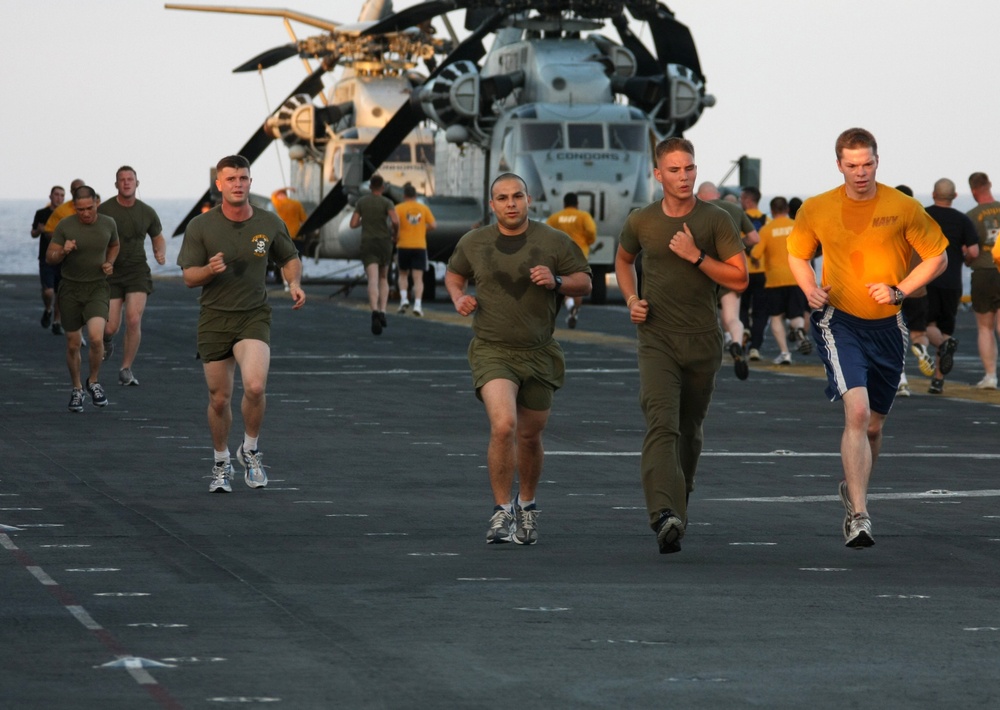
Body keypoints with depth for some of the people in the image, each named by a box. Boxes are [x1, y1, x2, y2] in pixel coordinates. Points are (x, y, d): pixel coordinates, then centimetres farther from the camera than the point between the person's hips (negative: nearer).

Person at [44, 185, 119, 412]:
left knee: (96, 338, -20)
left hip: (97, 288, 0)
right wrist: (63, 251, -23)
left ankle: (94, 381, 6)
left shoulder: (108, 224, -1)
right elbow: (49, 257, -2)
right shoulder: (65, 227, -8)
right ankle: (77, 389, 28)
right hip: (70, 289, 0)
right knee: (73, 344, 6)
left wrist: (110, 263, 1)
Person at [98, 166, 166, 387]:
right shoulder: (104, 210, -5)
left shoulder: (147, 212, 3)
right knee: (110, 328, -6)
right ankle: (108, 340, 35)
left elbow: (158, 237, 19)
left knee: (134, 319, -17)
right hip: (110, 272, -1)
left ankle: (126, 370, -3)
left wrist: (160, 252, -2)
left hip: (137, 271, 1)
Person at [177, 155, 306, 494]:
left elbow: (290, 258, 17)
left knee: (255, 386, -23)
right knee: (219, 398, 5)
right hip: (214, 318, 0)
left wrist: (294, 283, -4)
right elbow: (189, 277, -3)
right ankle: (221, 463, 30)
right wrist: (210, 269, -25)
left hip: (254, 316, 0)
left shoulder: (269, 223, 0)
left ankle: (250, 450, 3)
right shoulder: (201, 227, -5)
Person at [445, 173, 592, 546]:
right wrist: (459, 297, -1)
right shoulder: (474, 242, 1)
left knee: (529, 436, 13)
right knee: (503, 425, -23)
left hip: (539, 353, 2)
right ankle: (502, 511, -11)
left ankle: (526, 506, 37)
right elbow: (454, 274, 19)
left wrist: (557, 282, -15)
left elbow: (584, 283, 4)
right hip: (492, 351, -2)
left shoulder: (553, 241, -2)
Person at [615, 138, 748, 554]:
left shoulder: (715, 220, -3)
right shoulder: (641, 222, 2)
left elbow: (739, 279, -6)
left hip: (702, 340, 1)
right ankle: (664, 517, -33)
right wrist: (630, 298, 6)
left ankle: (680, 505, 36)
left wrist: (696, 256, -16)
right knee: (661, 425, -18)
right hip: (656, 337, -1)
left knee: (690, 428, 14)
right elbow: (623, 259, 24)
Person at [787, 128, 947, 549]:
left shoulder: (903, 208, -2)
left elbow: (938, 257, 5)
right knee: (857, 410, -22)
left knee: (873, 425, 13)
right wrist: (810, 290, -2)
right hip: (840, 323, -2)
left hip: (886, 326, 2)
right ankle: (858, 516, -24)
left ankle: (852, 491, 43)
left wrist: (900, 290, -9)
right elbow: (797, 254, 17)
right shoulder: (817, 210, 1)